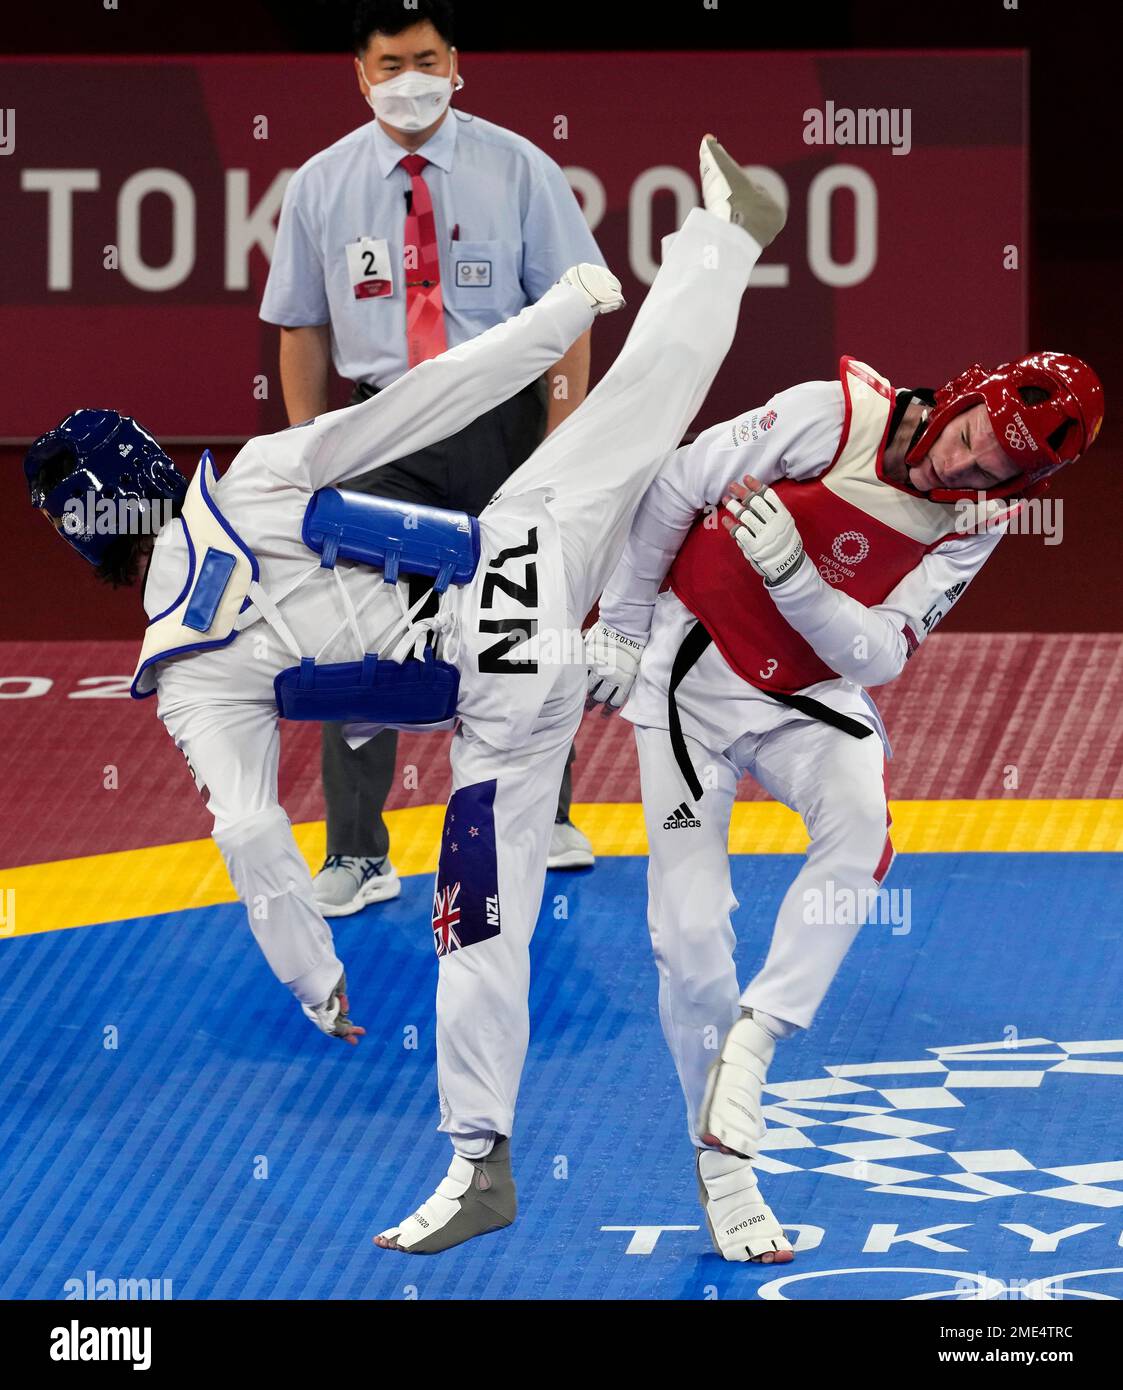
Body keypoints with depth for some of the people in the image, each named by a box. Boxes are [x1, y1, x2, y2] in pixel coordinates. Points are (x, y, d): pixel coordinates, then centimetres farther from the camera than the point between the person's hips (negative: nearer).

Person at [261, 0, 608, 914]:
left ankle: (545, 820, 32)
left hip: (505, 419, -1)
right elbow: (303, 326, 6)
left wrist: (562, 449, -11)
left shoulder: (517, 170, -4)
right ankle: (358, 858, 2)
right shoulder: (322, 186, 1)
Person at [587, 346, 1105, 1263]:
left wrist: (792, 573, -34)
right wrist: (621, 627, -5)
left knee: (859, 825, -29)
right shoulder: (839, 415, -21)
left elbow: (879, 655, -17)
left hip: (814, 695, 3)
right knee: (690, 929, -8)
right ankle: (722, 1168, 5)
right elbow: (676, 487, -11)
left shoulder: (976, 522, -10)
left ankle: (752, 1041, -18)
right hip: (695, 664, -3)